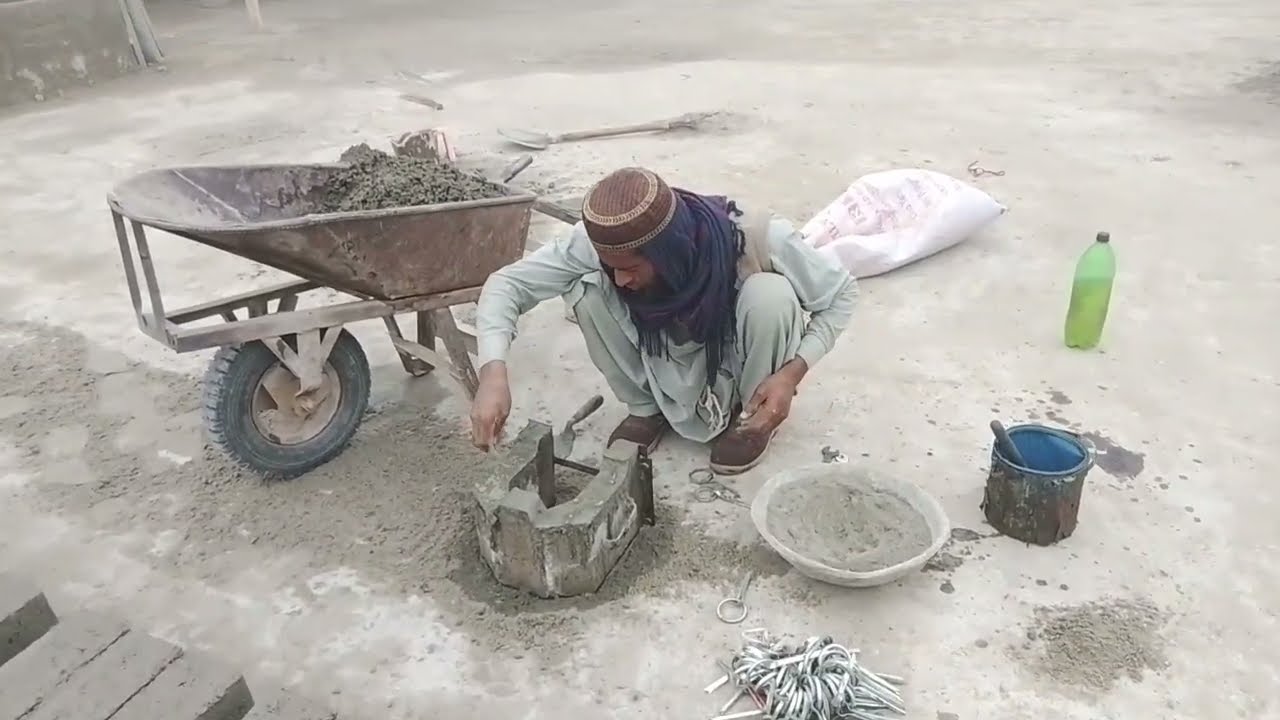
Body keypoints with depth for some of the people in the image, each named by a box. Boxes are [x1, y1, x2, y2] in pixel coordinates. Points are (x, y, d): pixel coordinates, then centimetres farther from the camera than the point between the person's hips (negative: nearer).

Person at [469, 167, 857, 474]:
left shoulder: (756, 239, -35)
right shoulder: (603, 242, -30)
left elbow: (841, 295, -20)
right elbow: (508, 282, -25)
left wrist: (791, 373, -33)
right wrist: (494, 372, -41)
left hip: (739, 361, -1)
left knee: (769, 292, -34)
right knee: (587, 289, -26)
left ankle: (751, 412, -4)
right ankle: (648, 408, -1)